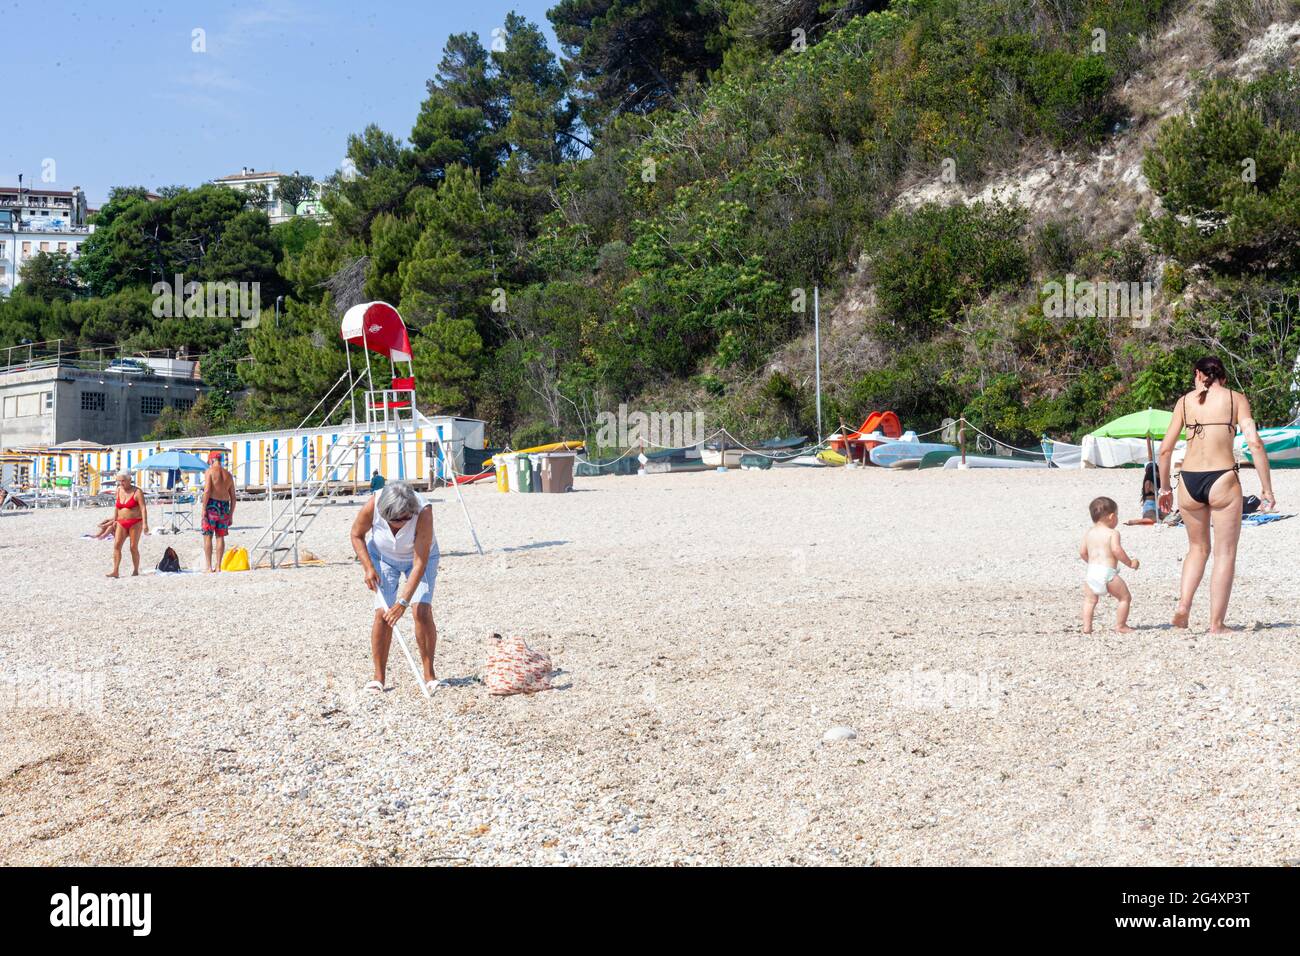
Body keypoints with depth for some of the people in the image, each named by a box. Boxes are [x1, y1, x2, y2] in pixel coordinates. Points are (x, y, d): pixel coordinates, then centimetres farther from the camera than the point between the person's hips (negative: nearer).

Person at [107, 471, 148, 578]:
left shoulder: (137, 492, -8)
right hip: (121, 523, 5)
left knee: (134, 547, -3)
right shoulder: (118, 491, 9)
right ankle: (115, 571, -16)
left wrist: (145, 524, -22)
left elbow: (143, 509, -13)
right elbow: (116, 508, 18)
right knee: (116, 545, -12)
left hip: (135, 523, -5)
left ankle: (136, 571, 10)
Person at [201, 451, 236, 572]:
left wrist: (204, 508, -11)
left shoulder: (209, 471, -3)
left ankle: (209, 566, -5)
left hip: (212, 505, -5)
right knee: (220, 537, 8)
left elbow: (207, 491, -14)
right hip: (224, 506, 5)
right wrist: (231, 514, 17)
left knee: (208, 536, 0)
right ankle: (218, 566, 6)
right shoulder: (228, 474, 13)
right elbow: (233, 497, 13)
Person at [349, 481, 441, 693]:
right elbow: (356, 534, -9)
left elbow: (420, 563, -34)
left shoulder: (423, 513, -38)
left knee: (423, 612, -16)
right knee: (382, 613, -11)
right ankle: (378, 677, -3)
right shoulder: (372, 507, -32)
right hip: (383, 555, 2)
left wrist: (403, 601, -35)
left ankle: (429, 674, -4)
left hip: (419, 556, -1)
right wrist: (368, 567, -19)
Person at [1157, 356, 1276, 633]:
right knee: (1225, 554, 7)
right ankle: (1217, 624, 7)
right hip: (1222, 479, -3)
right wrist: (1267, 489, -3)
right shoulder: (1236, 399, 4)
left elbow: (1165, 449, 6)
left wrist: (1165, 487, 17)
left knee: (1198, 548, 22)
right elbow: (1255, 443, -7)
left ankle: (1183, 605, 5)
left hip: (1189, 481, 3)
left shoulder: (1185, 401, 9)